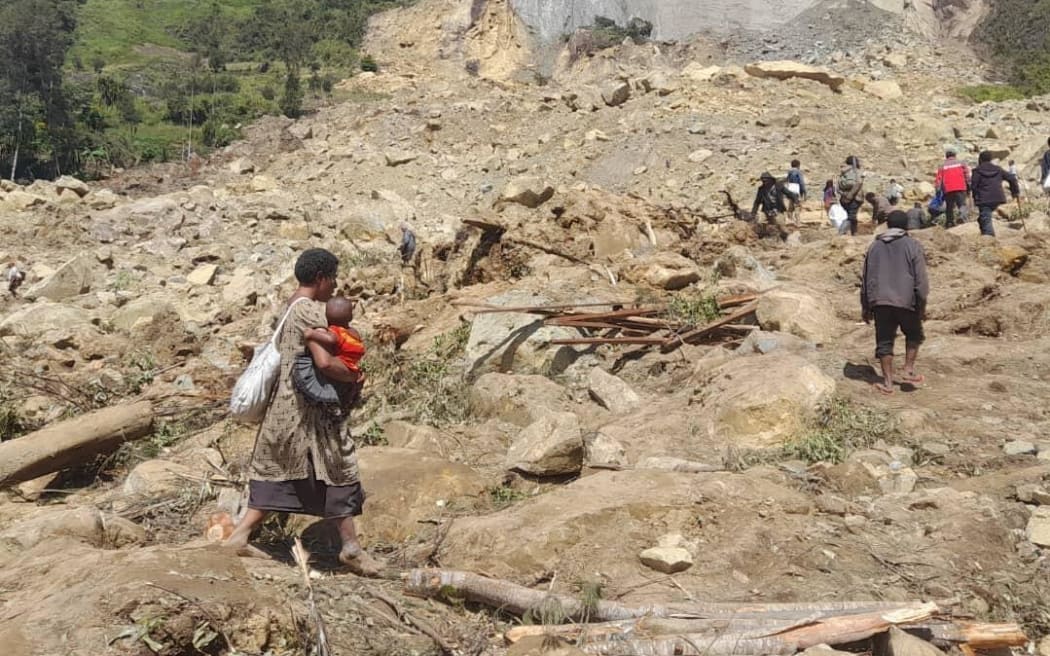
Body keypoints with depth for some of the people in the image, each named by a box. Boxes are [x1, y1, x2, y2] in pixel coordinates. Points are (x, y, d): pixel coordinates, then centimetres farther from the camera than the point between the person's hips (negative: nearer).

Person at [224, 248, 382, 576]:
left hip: (284, 405, 9)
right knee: (338, 470, 3)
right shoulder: (310, 311, -18)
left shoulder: (290, 306, 12)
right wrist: (354, 376, -10)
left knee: (277, 471, 16)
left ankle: (240, 535, 14)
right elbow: (324, 362, -28)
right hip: (306, 409, -9)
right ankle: (351, 547, 12)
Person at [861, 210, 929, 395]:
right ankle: (908, 371, 14)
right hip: (906, 302, -2)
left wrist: (865, 307, 18)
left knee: (884, 341, 7)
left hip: (879, 302, 2)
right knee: (913, 335, 20)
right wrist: (922, 306, 3)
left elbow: (865, 278, 12)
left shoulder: (874, 246, 11)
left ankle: (888, 382, 5)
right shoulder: (913, 247, -1)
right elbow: (921, 280, -5)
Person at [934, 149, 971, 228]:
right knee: (962, 203, -3)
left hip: (948, 189, 1)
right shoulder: (961, 163, 10)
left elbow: (939, 179, 5)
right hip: (960, 188, -1)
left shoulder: (942, 166, 10)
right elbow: (967, 175, 5)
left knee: (949, 206, 10)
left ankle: (949, 221, 9)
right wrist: (968, 185, 9)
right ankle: (961, 215, -30)